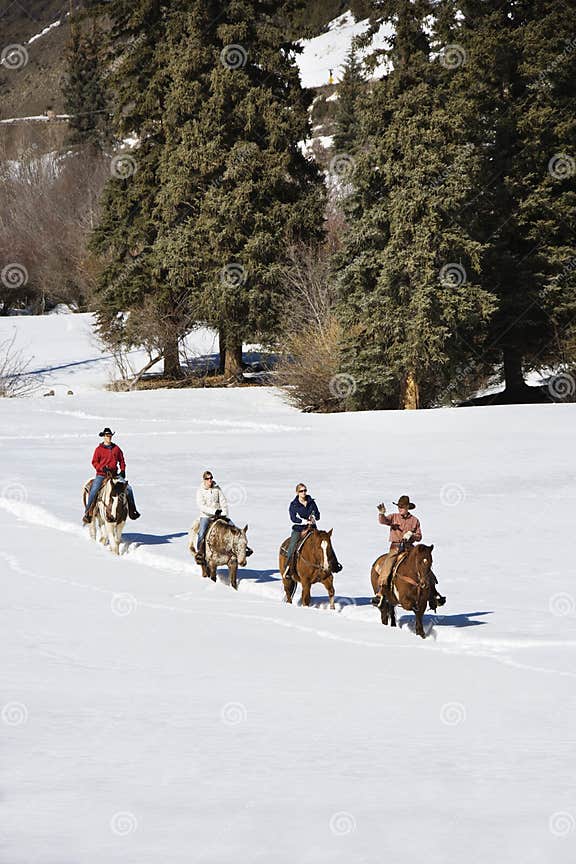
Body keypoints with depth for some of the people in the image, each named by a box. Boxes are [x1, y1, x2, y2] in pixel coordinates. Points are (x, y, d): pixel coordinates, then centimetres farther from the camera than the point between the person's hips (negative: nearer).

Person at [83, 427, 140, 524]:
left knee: (128, 488, -8)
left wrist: (123, 471, 3)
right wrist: (103, 468, -17)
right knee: (93, 492, -23)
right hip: (101, 475, -3)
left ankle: (132, 510, 6)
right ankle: (87, 513, -13)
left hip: (114, 475, 3)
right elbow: (94, 462, -1)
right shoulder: (99, 449, 0)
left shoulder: (116, 448, 9)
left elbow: (121, 461, 17)